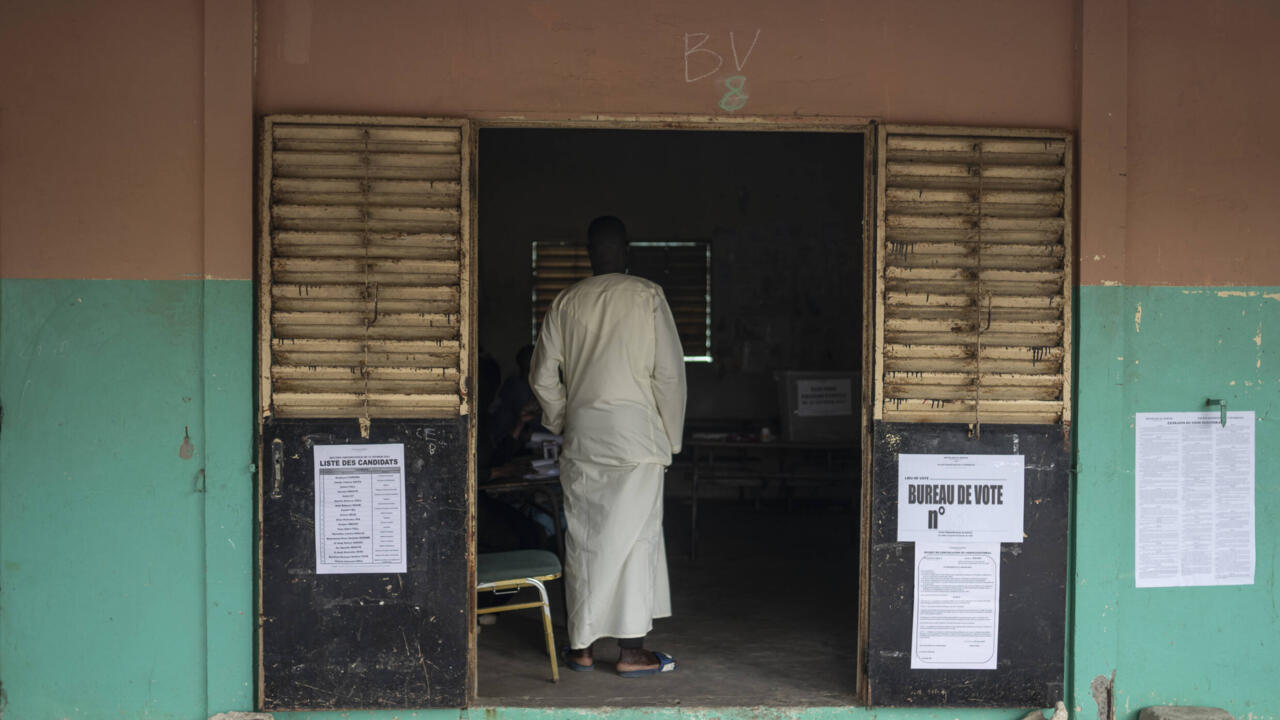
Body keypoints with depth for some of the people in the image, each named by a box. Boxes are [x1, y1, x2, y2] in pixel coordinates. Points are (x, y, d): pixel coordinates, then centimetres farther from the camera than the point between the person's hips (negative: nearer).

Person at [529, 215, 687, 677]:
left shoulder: (566, 303, 6)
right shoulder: (647, 297, -4)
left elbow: (543, 377, 8)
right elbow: (669, 373, -6)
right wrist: (670, 438, 2)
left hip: (582, 434, 3)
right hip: (635, 431, -3)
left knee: (583, 538, 9)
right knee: (634, 535, 0)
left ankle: (581, 645, 15)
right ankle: (631, 651, 0)